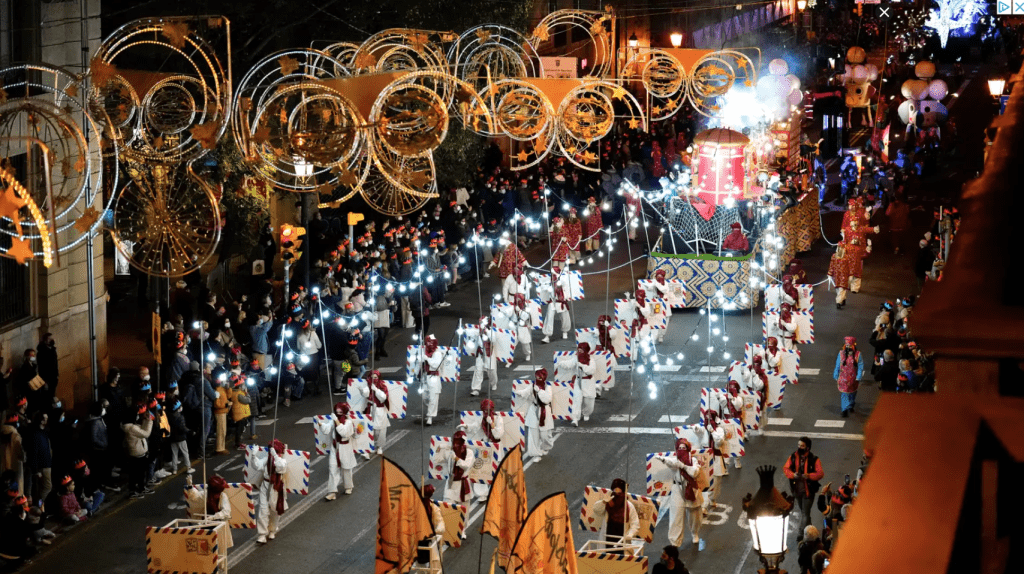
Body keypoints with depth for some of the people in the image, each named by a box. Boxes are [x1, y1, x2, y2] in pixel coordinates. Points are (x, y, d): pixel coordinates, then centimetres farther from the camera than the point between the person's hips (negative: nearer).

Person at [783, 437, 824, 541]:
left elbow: (820, 473, -14)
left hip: (808, 490, -5)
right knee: (802, 511, 18)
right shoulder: (793, 457, 0)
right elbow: (786, 468, 3)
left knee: (805, 512, -4)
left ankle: (802, 533, 1)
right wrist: (793, 475, -18)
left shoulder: (814, 459, -13)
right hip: (797, 489, 5)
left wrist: (809, 476, -31)